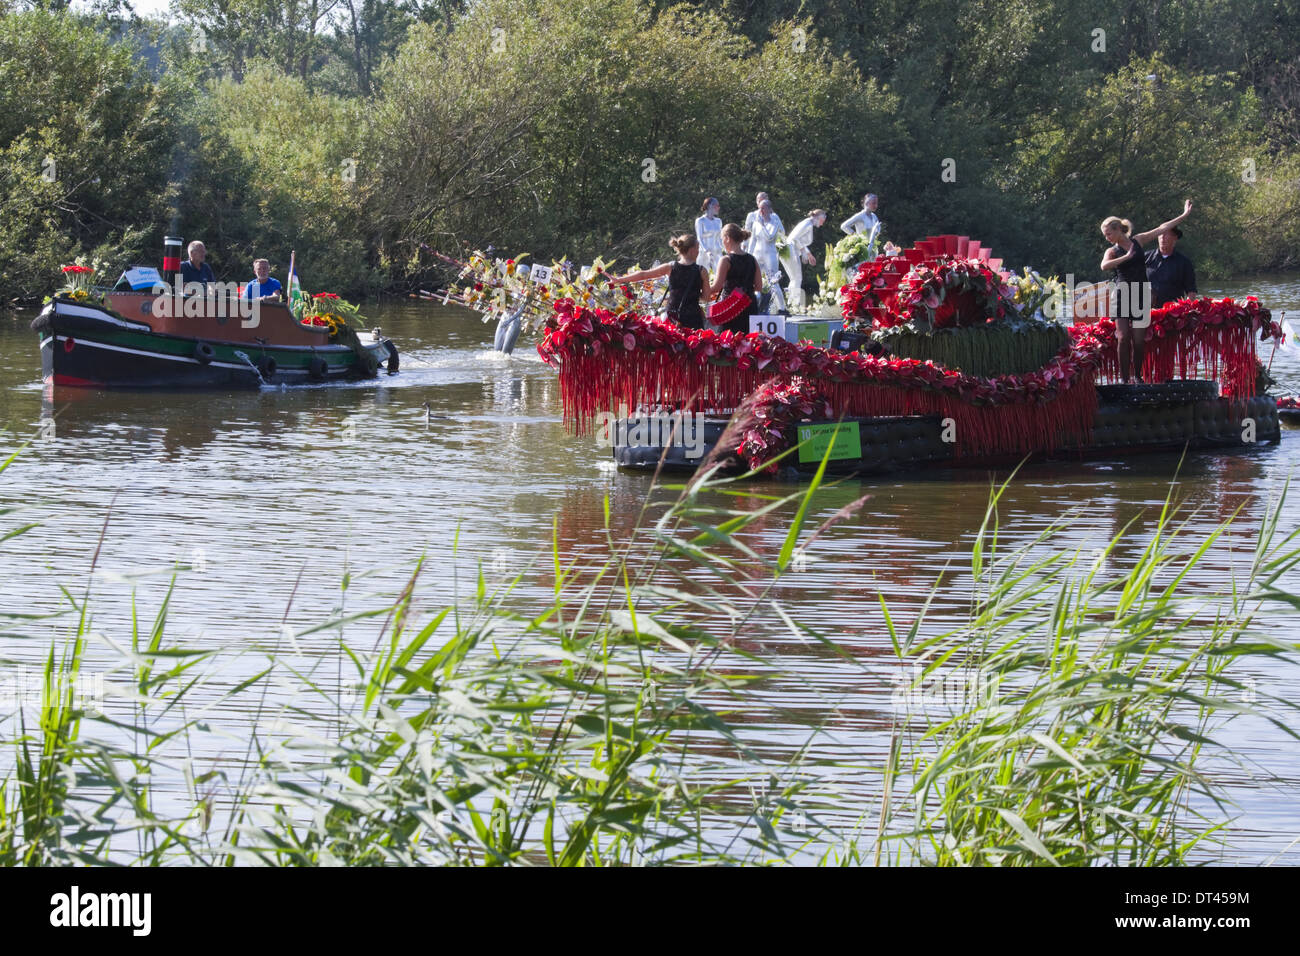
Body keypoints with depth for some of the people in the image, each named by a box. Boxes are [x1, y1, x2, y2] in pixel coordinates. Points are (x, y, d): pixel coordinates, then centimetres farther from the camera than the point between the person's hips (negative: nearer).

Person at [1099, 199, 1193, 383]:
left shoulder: (1138, 241, 10)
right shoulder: (1112, 252, 4)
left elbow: (1162, 228, 13)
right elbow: (1104, 266, -18)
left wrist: (1185, 215, 14)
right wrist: (1126, 257, -16)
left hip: (1140, 297, 1)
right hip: (1121, 296, -1)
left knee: (1139, 339, -3)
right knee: (1123, 337, -9)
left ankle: (1137, 375, 13)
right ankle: (1124, 377, -4)